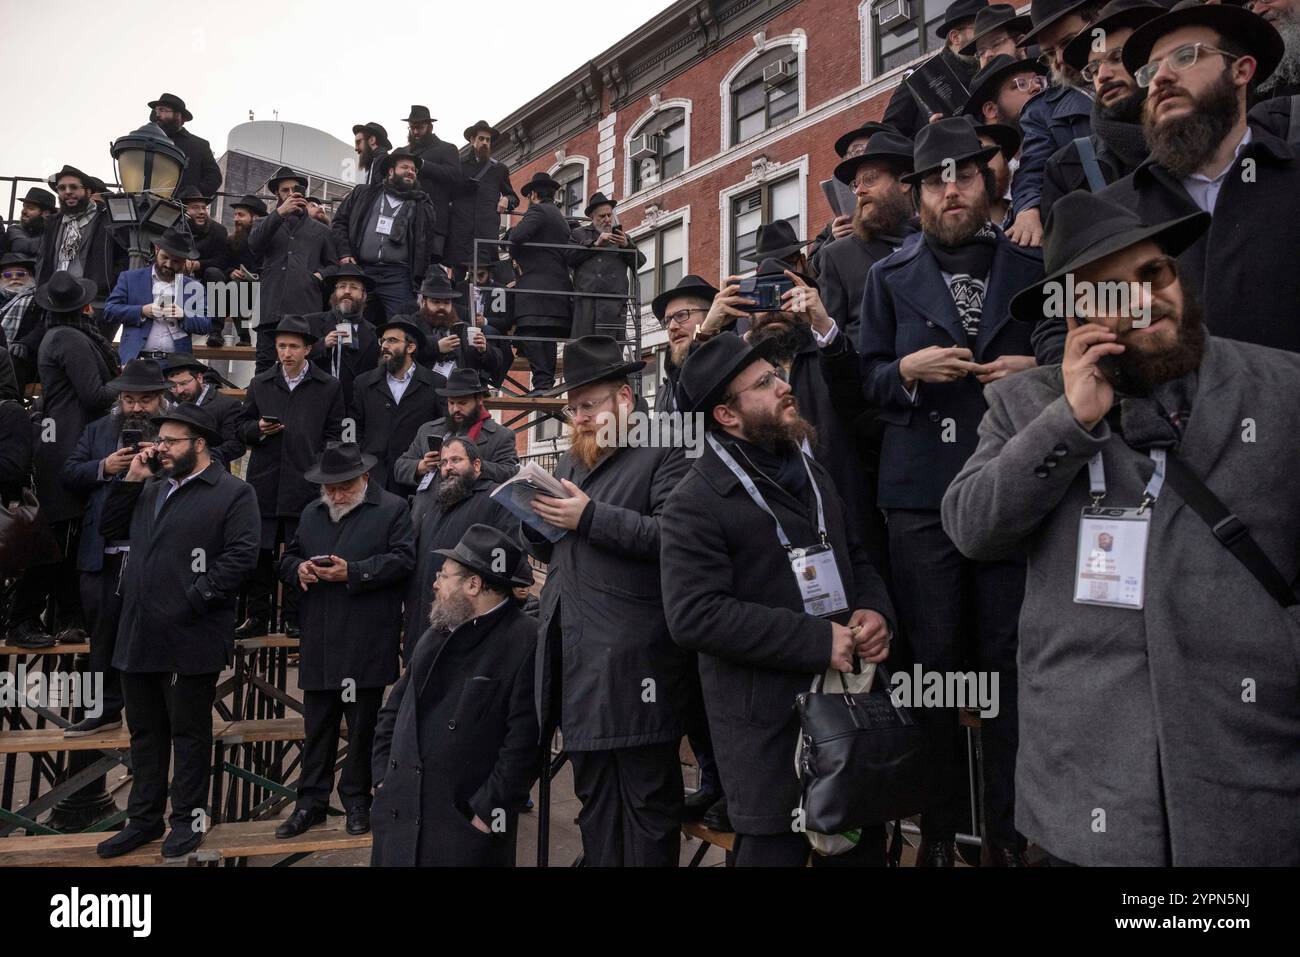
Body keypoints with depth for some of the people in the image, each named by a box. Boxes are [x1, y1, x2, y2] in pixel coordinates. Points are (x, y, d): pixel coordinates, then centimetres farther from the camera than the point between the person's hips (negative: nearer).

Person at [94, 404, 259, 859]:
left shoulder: (233, 493, -7)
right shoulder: (150, 489, 17)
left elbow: (240, 554, -15)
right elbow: (110, 530, 16)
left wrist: (195, 598, -18)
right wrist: (132, 479, 6)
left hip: (190, 638, -7)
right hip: (139, 635, 7)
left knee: (189, 732, 6)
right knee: (145, 731, 17)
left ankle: (189, 818, 20)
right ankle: (144, 818, 29)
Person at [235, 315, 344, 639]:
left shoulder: (329, 387, 5)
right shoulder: (259, 384, 13)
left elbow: (332, 436, 4)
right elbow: (242, 426, 17)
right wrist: (258, 429, -5)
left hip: (306, 484, -2)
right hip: (264, 481, 2)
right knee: (259, 551, 4)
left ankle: (294, 617, 14)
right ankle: (257, 616, 15)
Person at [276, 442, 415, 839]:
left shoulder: (392, 509, -1)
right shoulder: (311, 514, 17)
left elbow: (403, 560, -11)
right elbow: (288, 559, 18)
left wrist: (352, 572, -18)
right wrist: (298, 569, -6)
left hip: (367, 643, -5)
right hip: (318, 642, 5)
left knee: (362, 725, 6)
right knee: (317, 725, 11)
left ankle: (356, 799, 19)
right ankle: (311, 801, 21)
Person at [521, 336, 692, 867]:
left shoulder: (663, 453, -4)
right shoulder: (569, 462, 22)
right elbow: (549, 552, 22)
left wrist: (592, 517, -18)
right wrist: (534, 518, 2)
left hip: (634, 662, -7)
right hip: (575, 657, 8)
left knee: (647, 801, 0)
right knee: (593, 798, 16)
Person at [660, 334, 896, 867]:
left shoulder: (808, 472, 13)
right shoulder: (696, 502, -13)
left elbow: (856, 558, 21)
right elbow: (693, 615, -22)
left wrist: (874, 612, -3)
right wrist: (817, 640, -22)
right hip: (770, 728, -7)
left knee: (865, 849, 18)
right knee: (775, 850, 5)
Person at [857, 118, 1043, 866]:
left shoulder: (1034, 266, 10)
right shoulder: (891, 278, 11)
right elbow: (866, 378, 8)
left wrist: (1038, 370, -7)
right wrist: (909, 370, -12)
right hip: (923, 492, 0)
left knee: (1009, 657, 3)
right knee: (934, 659, 5)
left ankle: (1009, 824, 17)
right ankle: (939, 823, 18)